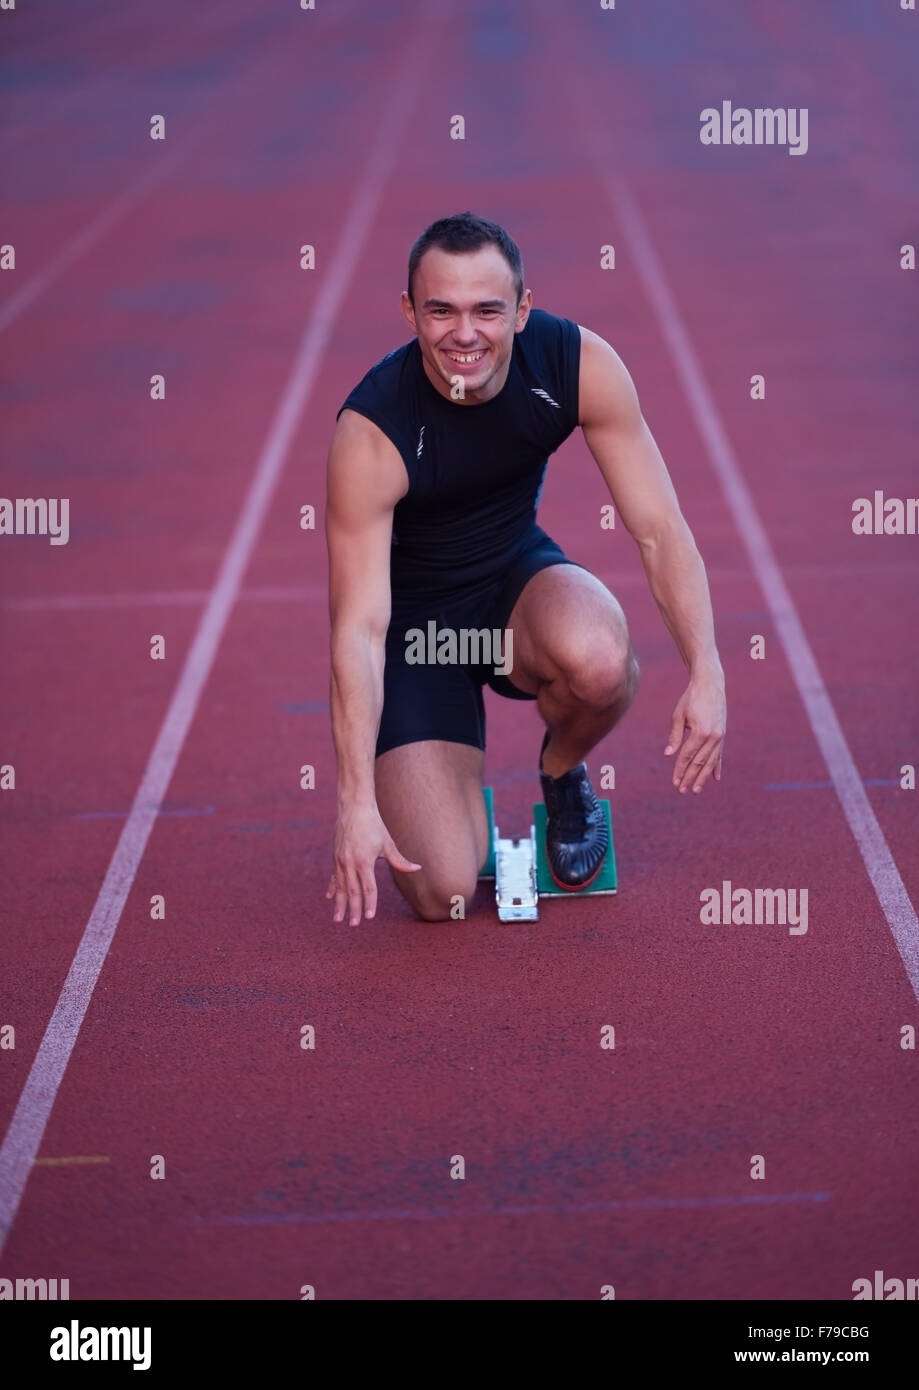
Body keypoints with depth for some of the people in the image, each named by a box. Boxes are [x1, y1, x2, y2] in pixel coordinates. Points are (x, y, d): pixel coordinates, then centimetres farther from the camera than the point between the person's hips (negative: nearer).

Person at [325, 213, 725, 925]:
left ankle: (564, 772, 1)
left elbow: (658, 525, -15)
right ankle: (456, 788, 21)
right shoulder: (370, 431, -28)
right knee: (443, 892, -17)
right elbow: (359, 627, -30)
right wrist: (358, 802, -37)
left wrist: (706, 673, -29)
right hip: (417, 618, -2)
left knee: (600, 661, -37)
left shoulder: (580, 364, -19)